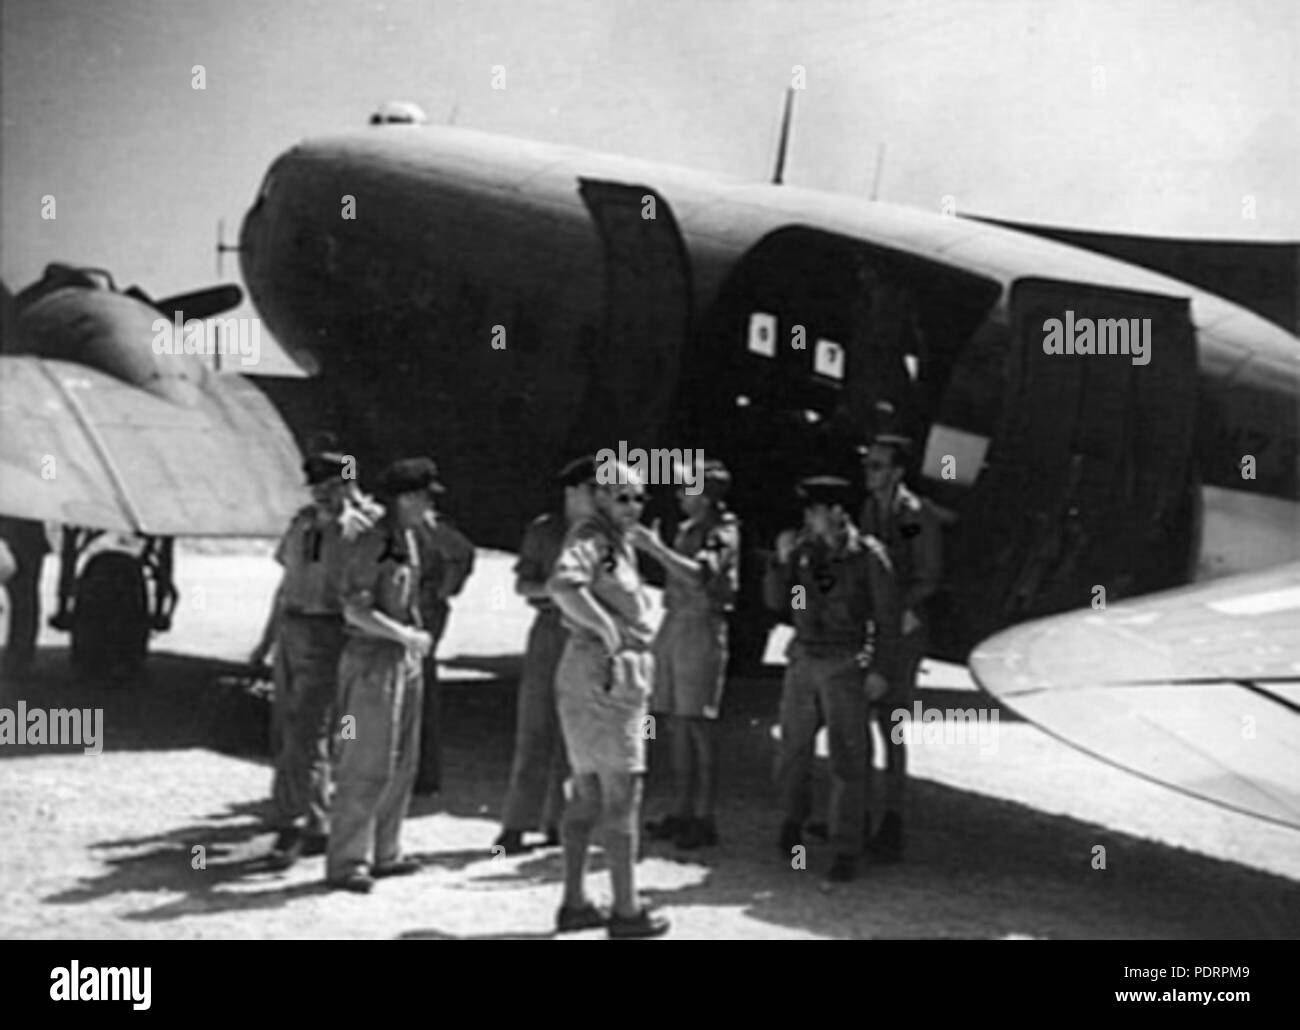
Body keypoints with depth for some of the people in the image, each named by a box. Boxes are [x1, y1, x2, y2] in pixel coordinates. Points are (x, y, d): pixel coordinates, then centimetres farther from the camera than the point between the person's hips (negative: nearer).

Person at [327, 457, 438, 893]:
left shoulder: (408, 540, 11)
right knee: (365, 766, -7)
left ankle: (383, 853, 21)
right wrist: (408, 636, -17)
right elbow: (355, 610, -21)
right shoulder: (369, 544, -15)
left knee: (402, 763, 12)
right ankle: (346, 861, -1)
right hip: (372, 660, -9)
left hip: (406, 660, 9)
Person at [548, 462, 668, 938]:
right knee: (622, 792, -5)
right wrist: (607, 628, -27)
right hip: (604, 672, -10)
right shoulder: (589, 538, -13)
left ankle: (574, 902, 19)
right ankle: (626, 909, -1)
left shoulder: (620, 543, 17)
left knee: (586, 792, 13)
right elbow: (563, 585, -33)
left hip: (619, 671, 10)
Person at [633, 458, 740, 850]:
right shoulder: (686, 530, 18)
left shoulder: (722, 533, -6)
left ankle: (704, 818, -6)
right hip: (673, 624, 8)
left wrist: (657, 549, -23)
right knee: (676, 724, 7)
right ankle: (682, 812, 12)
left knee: (698, 723, -9)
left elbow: (700, 575, -23)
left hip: (701, 627, -8)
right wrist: (651, 546, 13)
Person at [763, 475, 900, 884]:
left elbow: (887, 616, -5)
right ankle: (794, 816, 39)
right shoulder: (804, 551, 4)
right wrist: (782, 560, -8)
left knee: (847, 759, -4)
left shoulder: (867, 555, -8)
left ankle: (846, 851, 2)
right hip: (803, 660, 4)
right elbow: (776, 601, 7)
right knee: (794, 750, 12)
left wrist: (881, 669, -8)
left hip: (846, 665, -4)